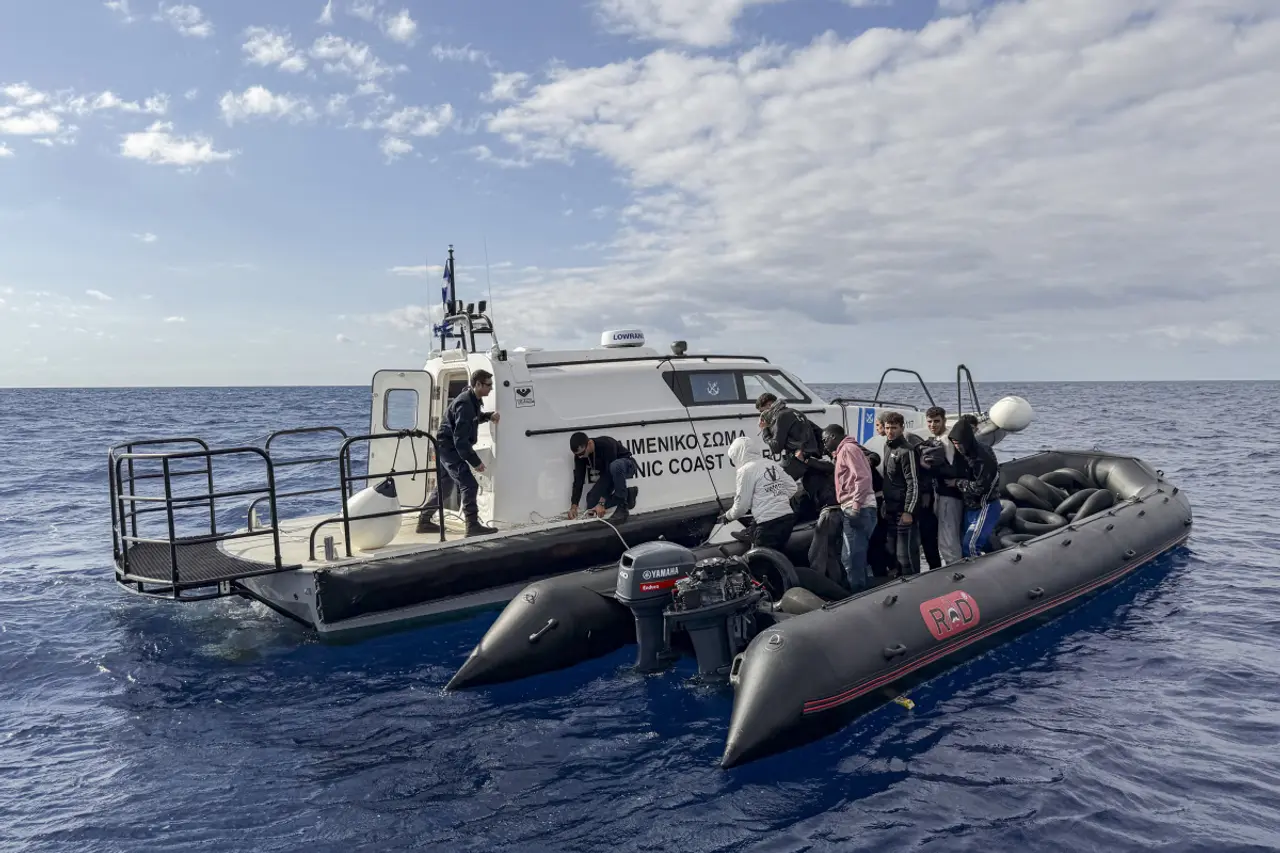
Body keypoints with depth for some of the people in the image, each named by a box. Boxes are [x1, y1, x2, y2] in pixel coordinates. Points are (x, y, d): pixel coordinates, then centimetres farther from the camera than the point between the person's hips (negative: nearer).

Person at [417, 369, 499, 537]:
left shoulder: (473, 399, 5)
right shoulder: (464, 404, -24)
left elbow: (474, 417, 26)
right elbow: (460, 439, -27)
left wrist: (489, 416, 5)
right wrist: (475, 462, -25)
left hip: (446, 448, 10)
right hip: (448, 447, -10)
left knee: (444, 487, 18)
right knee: (469, 485, -14)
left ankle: (424, 521, 29)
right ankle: (473, 526, -11)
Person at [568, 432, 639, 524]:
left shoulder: (606, 445, -36)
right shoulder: (579, 455, -17)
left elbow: (609, 474, -36)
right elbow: (578, 480, -16)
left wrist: (601, 503, -37)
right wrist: (574, 506, -26)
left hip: (626, 464, -6)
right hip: (607, 473, 6)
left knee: (615, 466, -43)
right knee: (592, 505, -10)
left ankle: (623, 507, -28)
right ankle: (627, 493, 5)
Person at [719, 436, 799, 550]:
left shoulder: (745, 470, -8)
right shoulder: (772, 464, 13)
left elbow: (741, 505, -6)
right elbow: (792, 487, 17)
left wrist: (727, 516, 13)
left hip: (769, 523, -8)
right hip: (788, 517, 8)